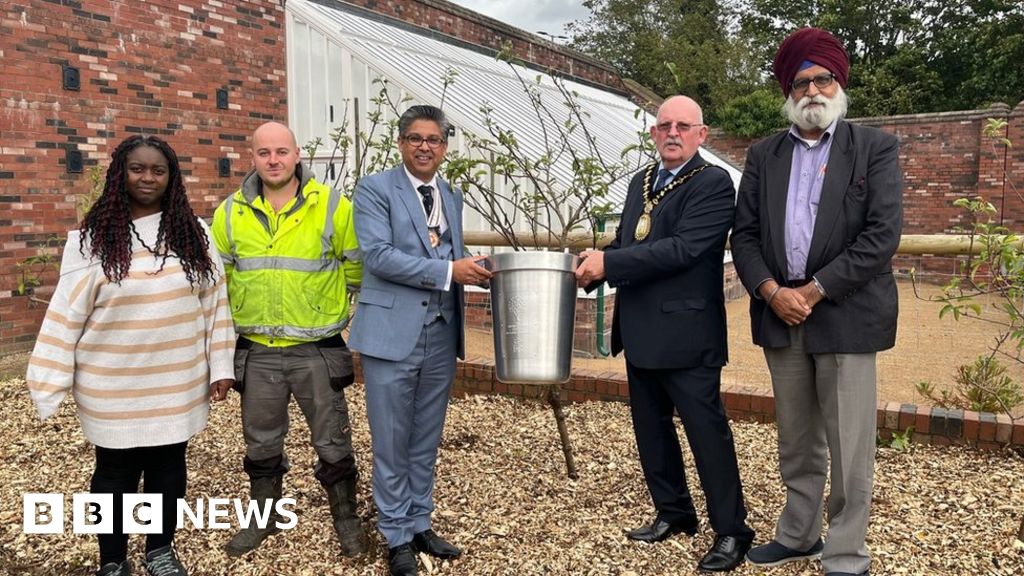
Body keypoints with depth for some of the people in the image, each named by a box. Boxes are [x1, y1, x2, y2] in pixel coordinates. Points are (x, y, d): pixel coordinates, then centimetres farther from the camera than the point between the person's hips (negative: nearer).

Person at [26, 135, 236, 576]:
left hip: (177, 383, 2)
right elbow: (67, 310, -2)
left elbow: (214, 300, 4)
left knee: (168, 467, 13)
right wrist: (50, 380, -3)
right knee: (116, 472, 11)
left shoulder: (192, 233, 1)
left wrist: (219, 365, 2)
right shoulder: (93, 237, -5)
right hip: (114, 386, -1)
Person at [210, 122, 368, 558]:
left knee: (332, 440, 8)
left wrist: (342, 313, 8)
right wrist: (229, 323, 15)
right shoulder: (230, 212, 1)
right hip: (257, 350, 3)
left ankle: (345, 516, 27)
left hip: (317, 349, -2)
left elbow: (357, 267, 3)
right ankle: (263, 517, 36)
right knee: (261, 442, 16)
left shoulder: (332, 206, -8)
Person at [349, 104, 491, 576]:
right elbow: (378, 256, -16)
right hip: (393, 333, -5)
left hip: (441, 335, 6)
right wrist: (447, 271, -19)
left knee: (426, 442, 15)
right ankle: (396, 538, 20)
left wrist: (474, 268, -1)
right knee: (391, 443, 5)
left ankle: (419, 525, 30)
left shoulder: (452, 197, 14)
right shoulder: (375, 188, -5)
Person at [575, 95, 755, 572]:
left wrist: (608, 262, -22)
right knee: (651, 429, 17)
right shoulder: (641, 182, 15)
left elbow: (683, 248, -22)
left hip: (685, 332, -8)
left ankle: (731, 531, 15)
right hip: (639, 332, 8)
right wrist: (590, 267, -2)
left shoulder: (714, 183, -10)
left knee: (707, 432, 0)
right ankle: (673, 513, 34)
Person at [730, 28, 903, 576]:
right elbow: (744, 234, 7)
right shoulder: (763, 154, 11)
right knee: (797, 443, 16)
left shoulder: (874, 147, 1)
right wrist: (770, 291, -9)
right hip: (779, 314, 4)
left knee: (848, 448, 2)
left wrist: (814, 291, -14)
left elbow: (882, 234, -9)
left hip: (844, 315, -3)